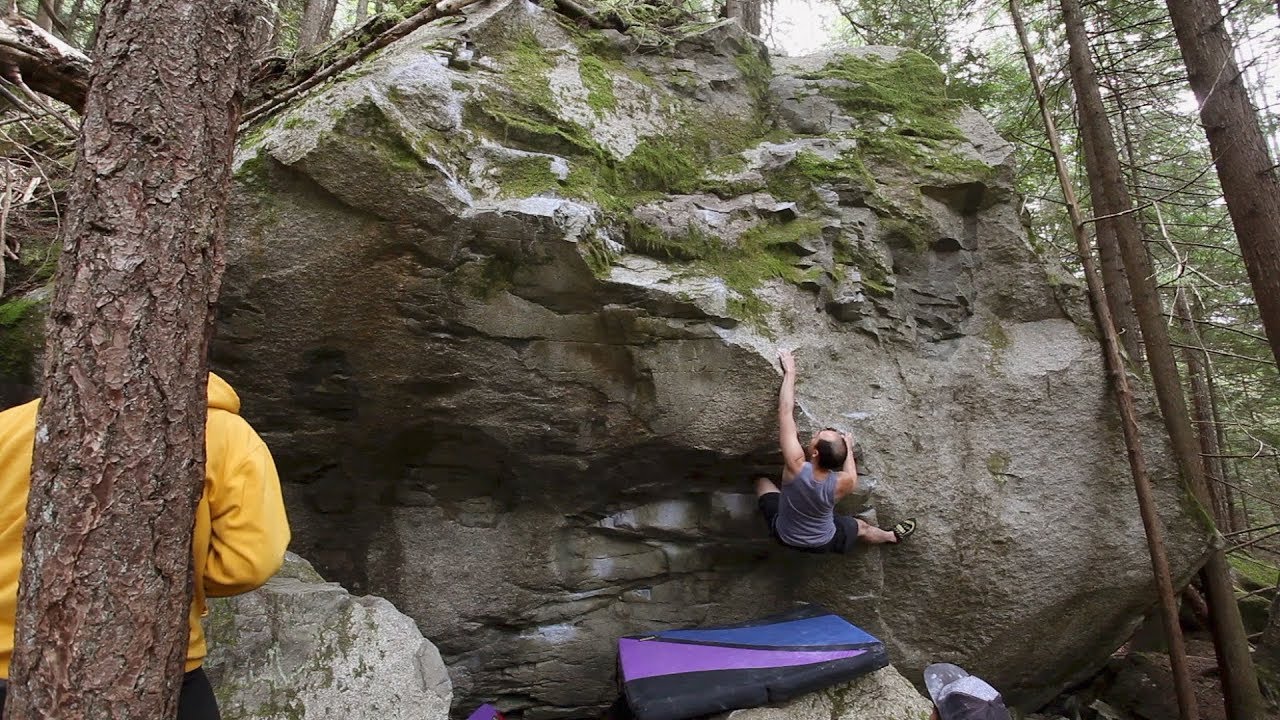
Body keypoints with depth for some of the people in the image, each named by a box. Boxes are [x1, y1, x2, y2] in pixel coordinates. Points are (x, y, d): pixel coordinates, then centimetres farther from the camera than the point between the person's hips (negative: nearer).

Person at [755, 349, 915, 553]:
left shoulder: (796, 465, -39)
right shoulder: (842, 483, -34)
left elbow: (785, 411, -32)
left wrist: (790, 372, -23)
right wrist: (849, 448, 4)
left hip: (784, 535, -1)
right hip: (823, 544, 1)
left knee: (762, 481, 20)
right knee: (862, 527, 31)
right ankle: (893, 536, 61)